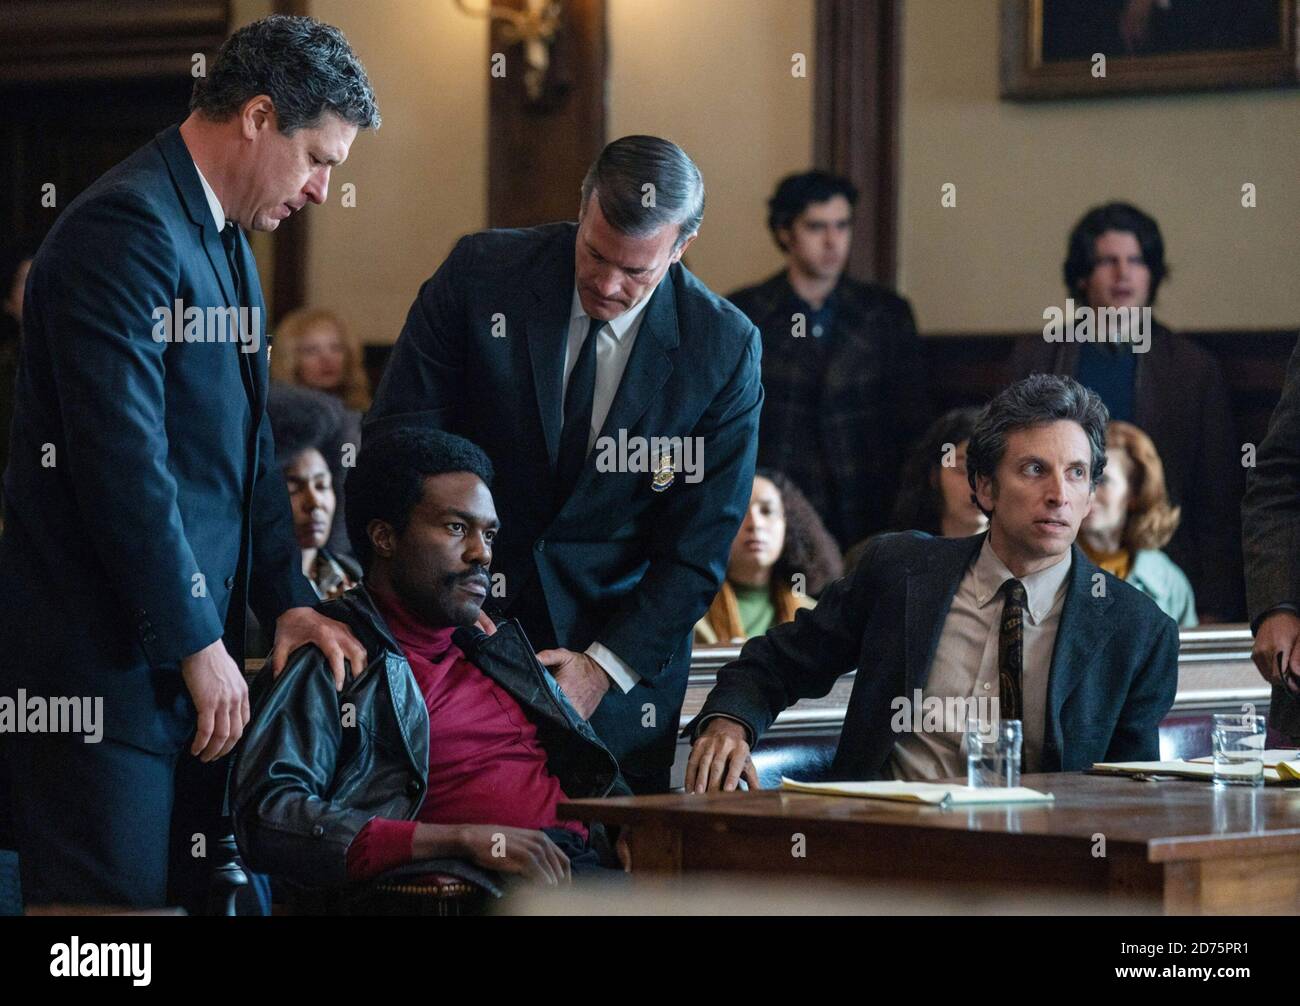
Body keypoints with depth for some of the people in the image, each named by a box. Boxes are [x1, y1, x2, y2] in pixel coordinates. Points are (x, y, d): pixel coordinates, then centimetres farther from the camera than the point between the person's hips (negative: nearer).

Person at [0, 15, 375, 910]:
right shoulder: (127, 226, -15)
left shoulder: (226, 240, 17)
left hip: (190, 651, 10)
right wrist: (199, 645, -17)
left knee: (187, 897, 11)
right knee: (113, 904, -7)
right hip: (105, 658, -10)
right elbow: (123, 459, -21)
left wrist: (288, 597, 9)